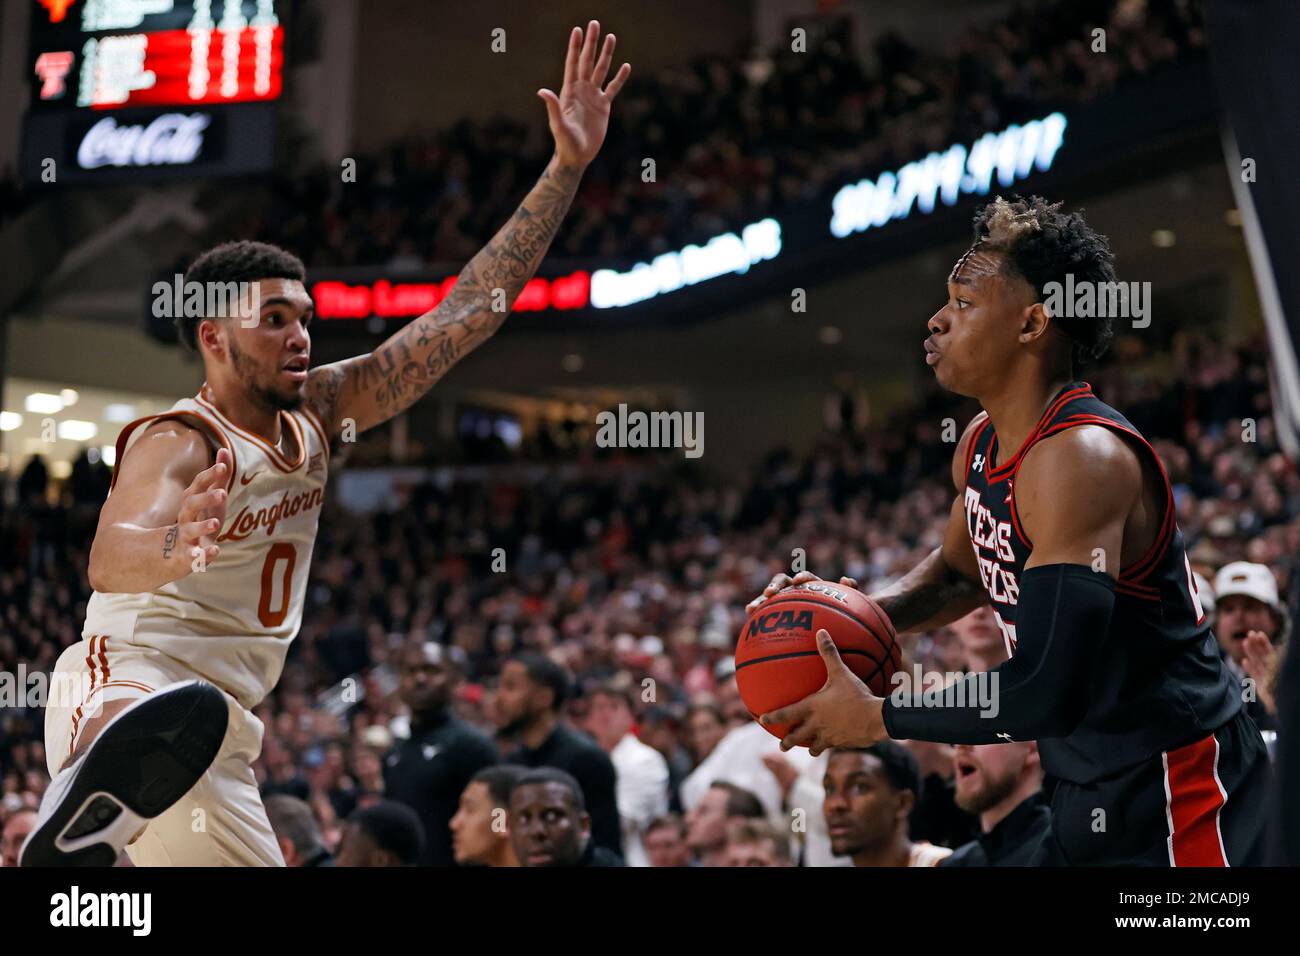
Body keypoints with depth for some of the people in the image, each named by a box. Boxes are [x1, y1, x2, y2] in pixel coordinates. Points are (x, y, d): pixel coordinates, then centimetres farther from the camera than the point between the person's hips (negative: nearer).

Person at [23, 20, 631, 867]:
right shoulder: (179, 443, -12)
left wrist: (568, 165, 5)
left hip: (224, 752, 9)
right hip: (131, 684, -9)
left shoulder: (318, 413, 11)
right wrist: (170, 545, -59)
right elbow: (108, 560, -33)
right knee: (173, 720, -42)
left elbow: (471, 309, 10)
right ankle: (78, 823, -67)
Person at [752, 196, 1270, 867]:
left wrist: (876, 718, -19)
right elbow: (959, 571, 25)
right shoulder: (982, 447, 5)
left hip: (1174, 790, -9)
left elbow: (1046, 692, -30)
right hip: (1085, 785, 9)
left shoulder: (1080, 458, -24)